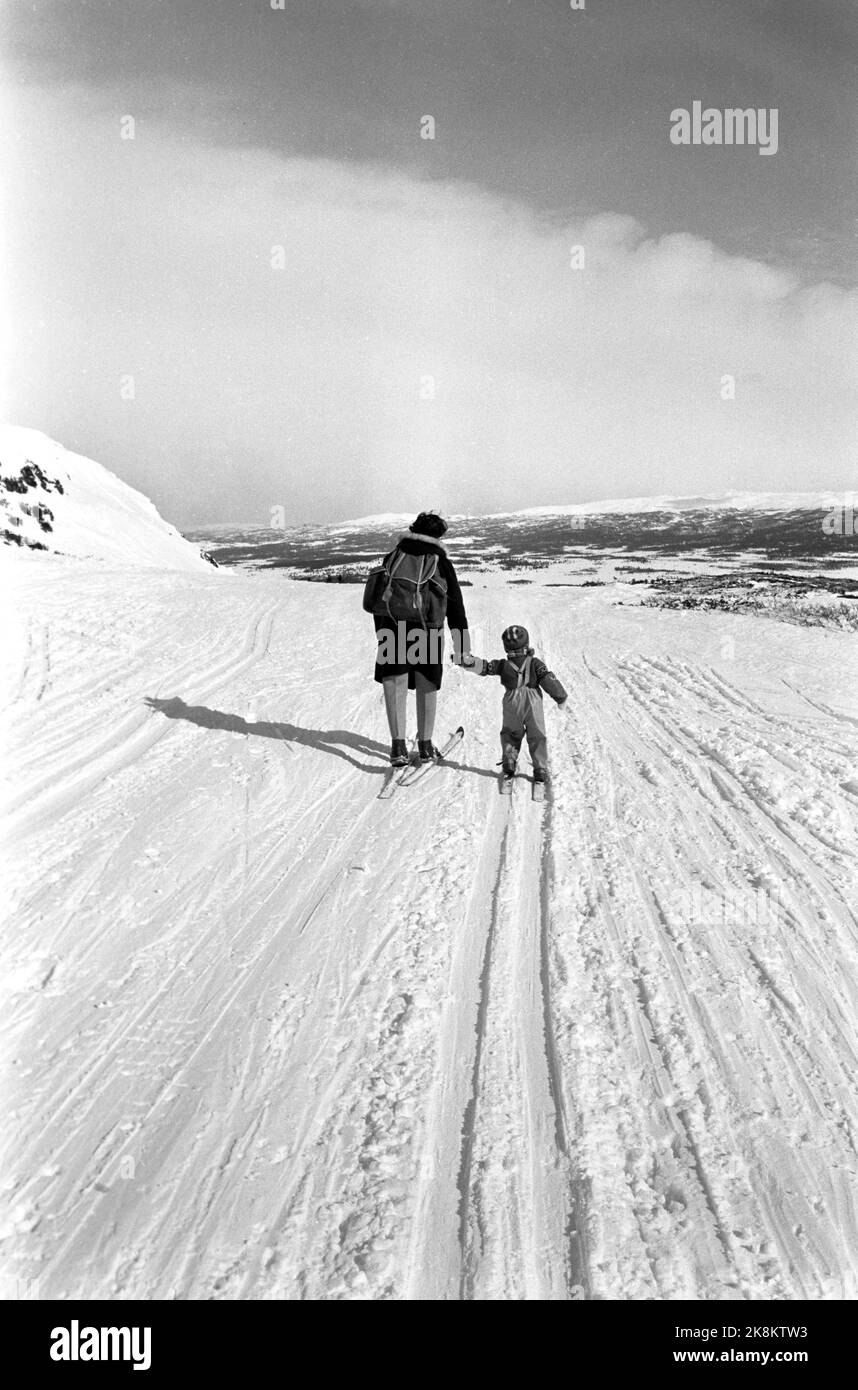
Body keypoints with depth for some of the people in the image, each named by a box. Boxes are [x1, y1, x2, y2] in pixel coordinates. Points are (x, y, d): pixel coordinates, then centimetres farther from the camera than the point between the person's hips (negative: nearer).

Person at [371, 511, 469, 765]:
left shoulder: (391, 558, 10)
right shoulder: (441, 562, 3)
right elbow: (455, 606, 4)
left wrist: (380, 633, 19)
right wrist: (461, 644, 9)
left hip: (393, 629, 0)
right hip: (429, 632, 0)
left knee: (395, 682, 0)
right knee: (427, 687, 13)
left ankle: (398, 744, -15)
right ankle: (425, 745, 21)